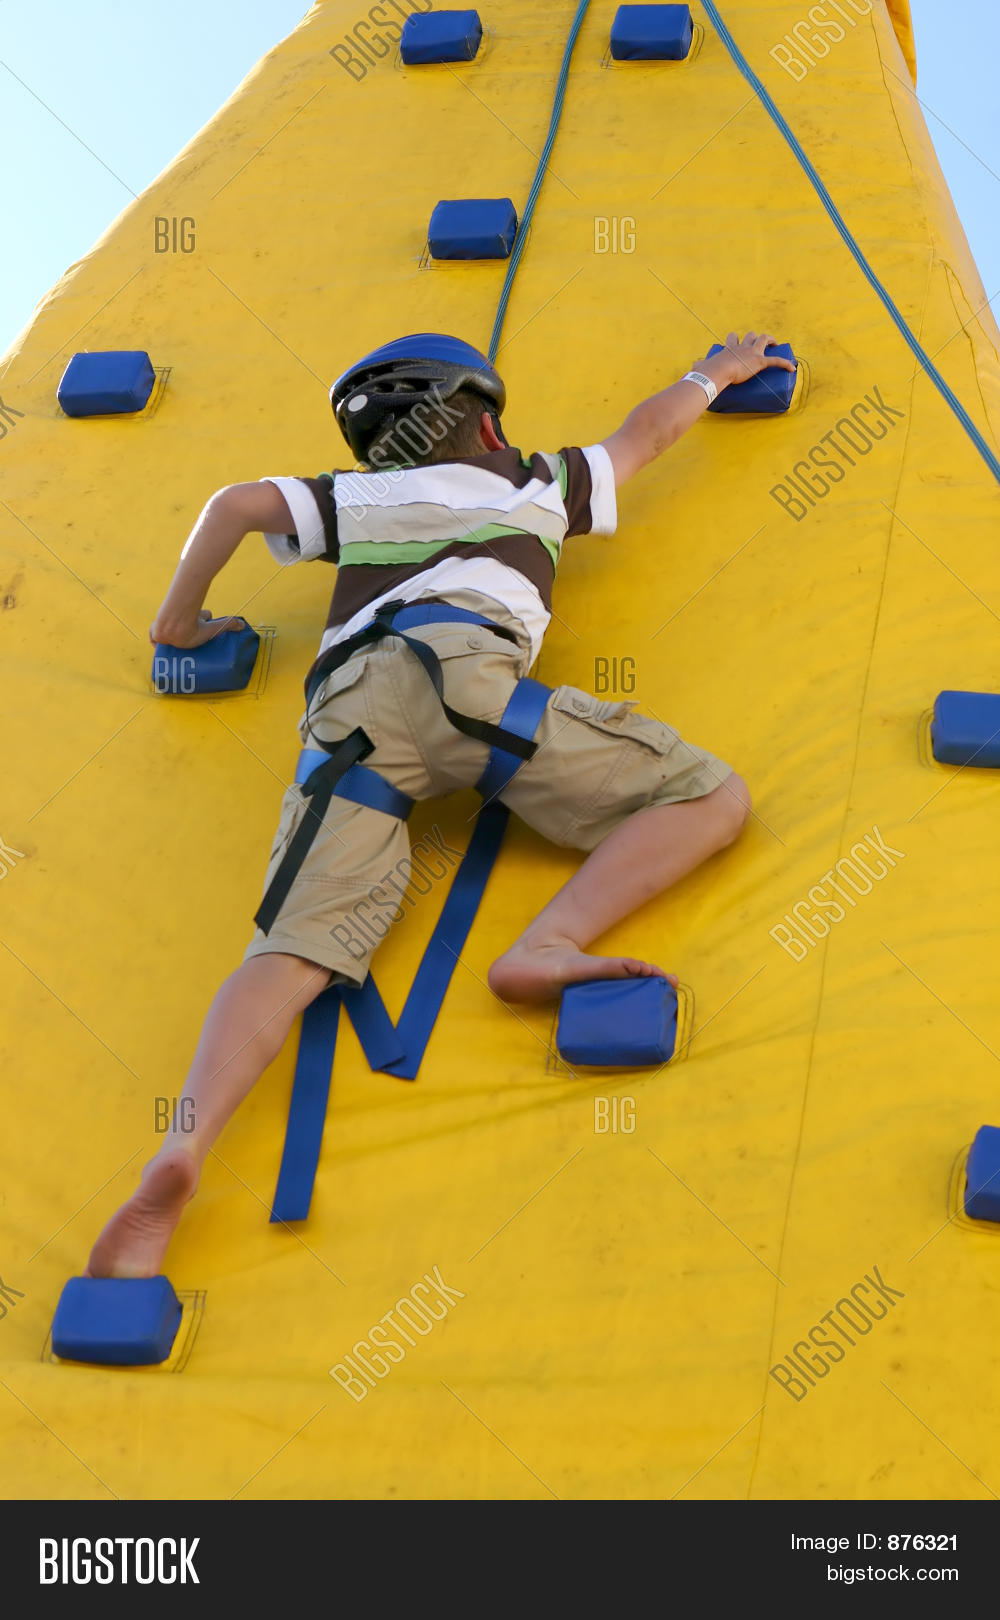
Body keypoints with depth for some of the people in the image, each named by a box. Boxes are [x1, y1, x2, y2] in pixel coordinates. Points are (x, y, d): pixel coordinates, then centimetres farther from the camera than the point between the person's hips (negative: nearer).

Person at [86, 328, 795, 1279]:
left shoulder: (355, 499, 36)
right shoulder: (533, 485, 34)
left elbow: (237, 504, 21)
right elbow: (648, 432, 49)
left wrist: (180, 619, 35)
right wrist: (715, 372, 68)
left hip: (347, 708, 3)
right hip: (462, 669, -3)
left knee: (294, 952, -12)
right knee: (712, 799, 0)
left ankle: (184, 1146, -39)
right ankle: (549, 946, -25)